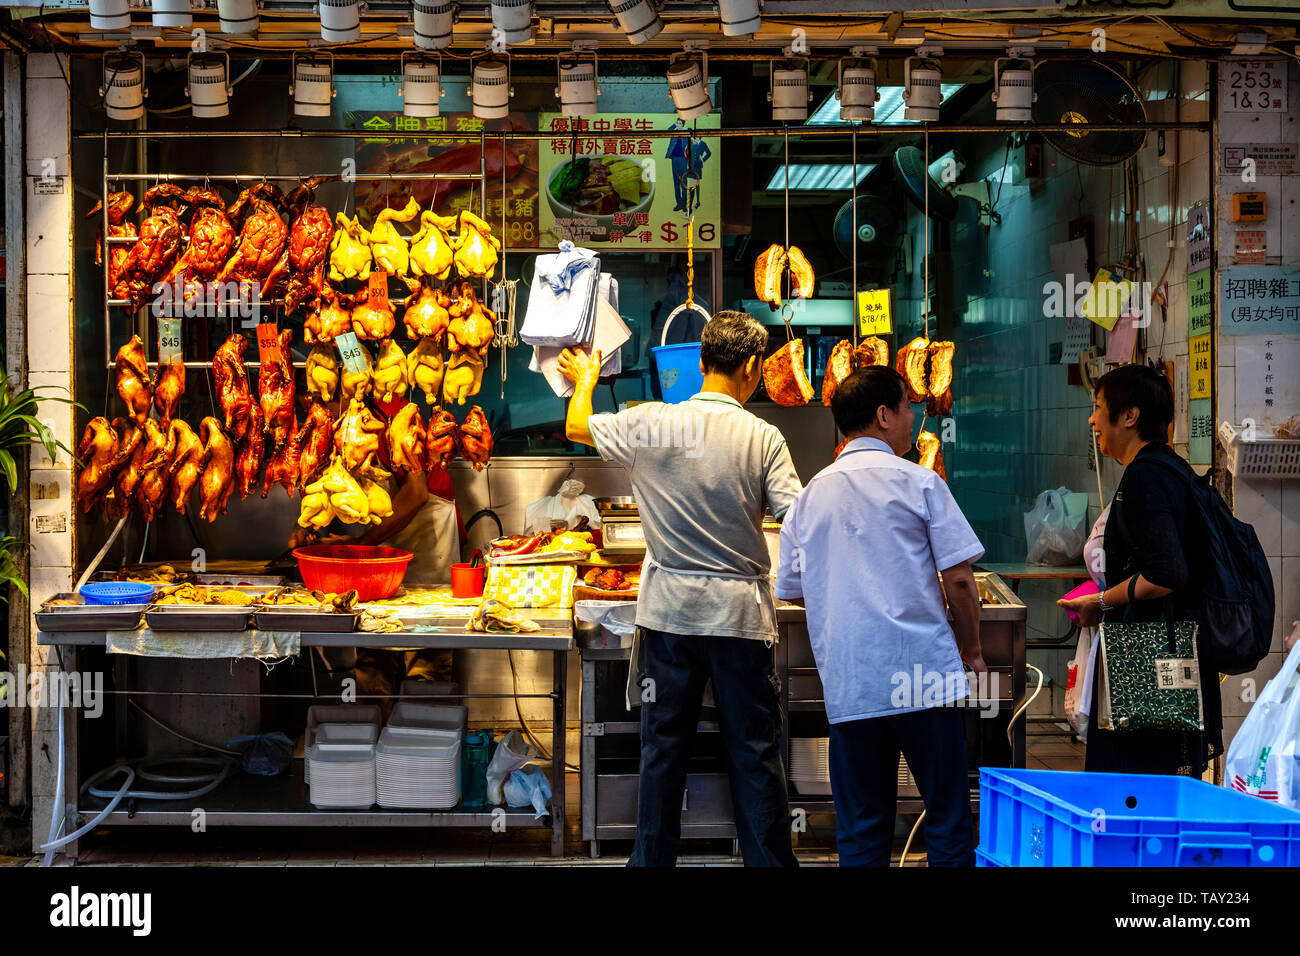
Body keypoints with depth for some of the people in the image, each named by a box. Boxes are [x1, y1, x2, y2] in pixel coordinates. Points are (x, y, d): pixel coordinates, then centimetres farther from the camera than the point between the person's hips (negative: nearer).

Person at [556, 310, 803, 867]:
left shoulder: (650, 423, -4)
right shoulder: (764, 438, -8)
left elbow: (576, 427, 12)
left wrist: (585, 380, 32)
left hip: (670, 611, 2)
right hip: (741, 612, -1)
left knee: (663, 747, 11)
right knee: (754, 752, 7)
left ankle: (652, 858, 20)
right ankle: (769, 860, 14)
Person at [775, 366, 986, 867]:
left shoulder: (808, 496, 10)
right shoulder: (918, 482, -2)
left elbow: (791, 590, 15)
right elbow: (959, 578, -6)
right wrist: (972, 650, 7)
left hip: (846, 683, 4)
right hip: (924, 673, -4)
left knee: (860, 829, 10)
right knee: (948, 818, 5)